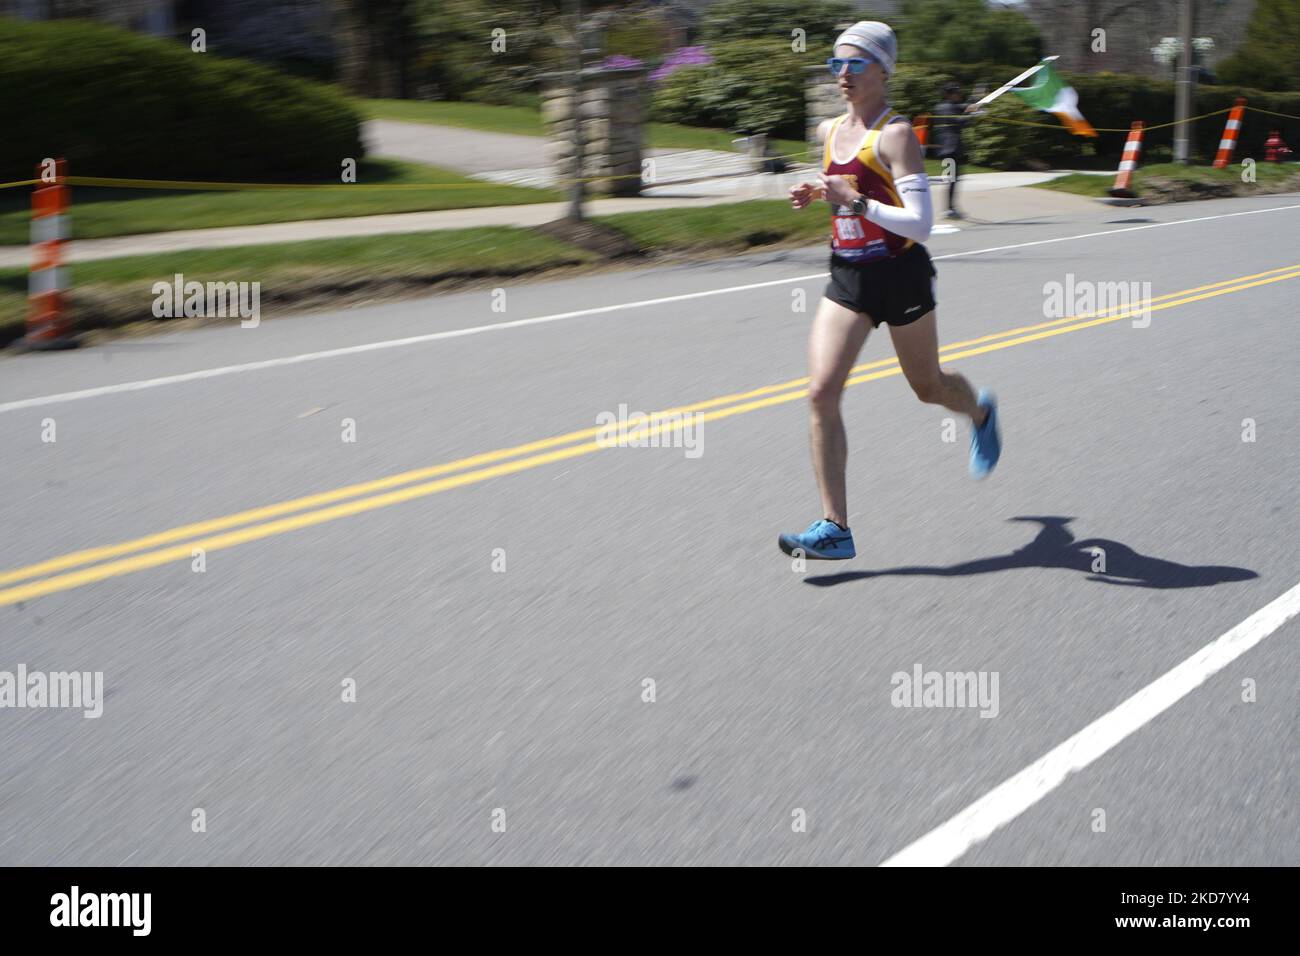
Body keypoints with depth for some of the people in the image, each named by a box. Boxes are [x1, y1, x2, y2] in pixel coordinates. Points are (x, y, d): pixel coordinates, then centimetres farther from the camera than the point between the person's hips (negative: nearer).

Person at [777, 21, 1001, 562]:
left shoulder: (895, 134, -14)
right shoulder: (831, 131, 8)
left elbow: (921, 223, -22)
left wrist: (856, 201, -29)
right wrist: (817, 195, 10)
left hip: (899, 276, -5)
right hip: (846, 278, 6)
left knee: (928, 387, 14)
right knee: (821, 392, -11)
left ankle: (981, 414, 53)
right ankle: (835, 528, -9)